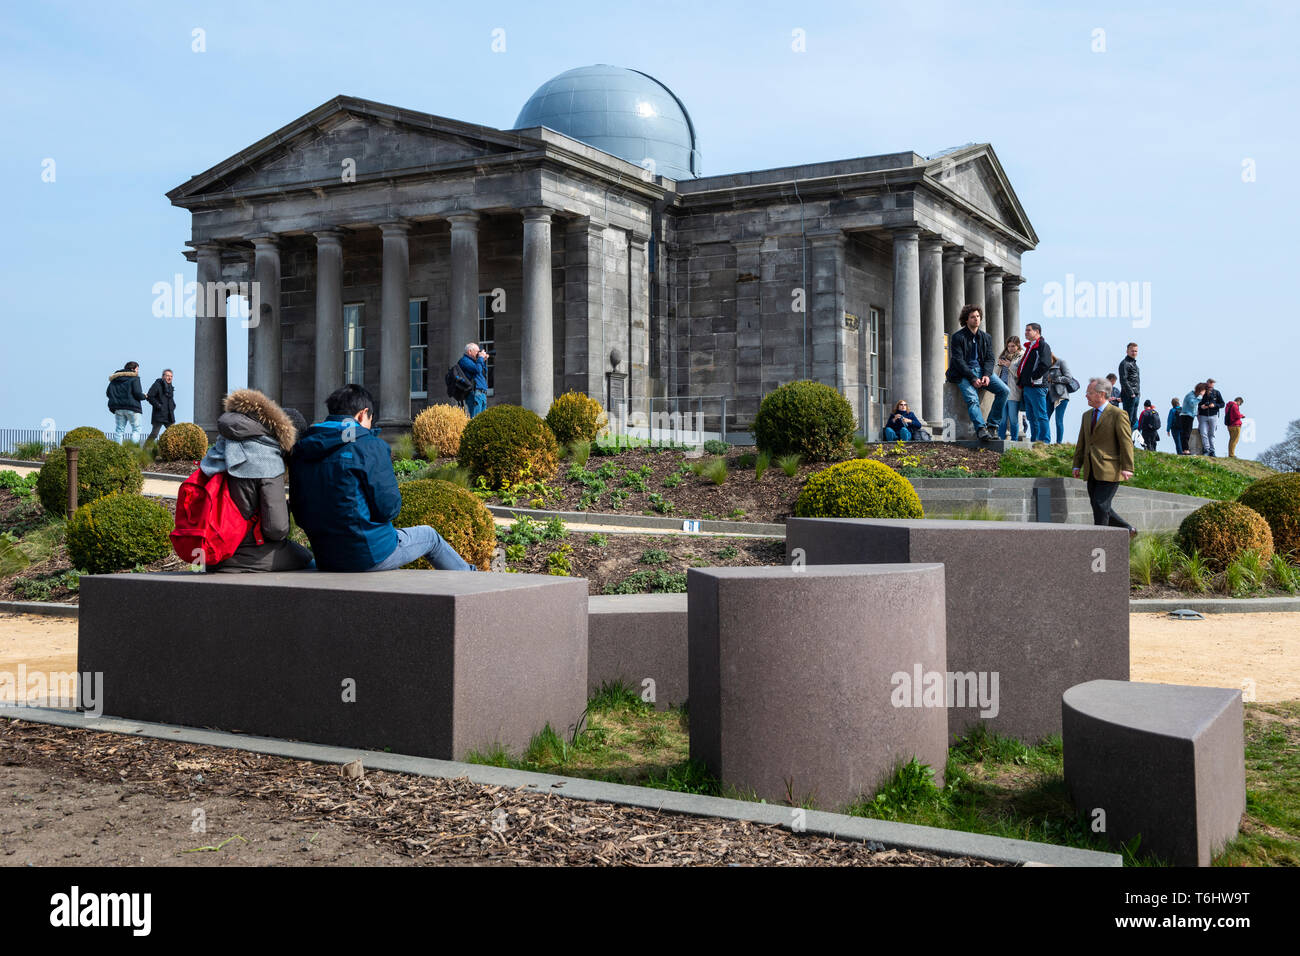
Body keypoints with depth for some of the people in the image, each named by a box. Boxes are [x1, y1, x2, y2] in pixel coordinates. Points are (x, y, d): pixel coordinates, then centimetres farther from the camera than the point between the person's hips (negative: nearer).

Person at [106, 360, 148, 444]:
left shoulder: (115, 379, 13)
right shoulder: (134, 378, -5)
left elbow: (108, 393, 9)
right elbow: (137, 393, -14)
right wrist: (144, 396, 5)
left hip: (118, 408, 5)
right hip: (132, 408, -5)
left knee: (119, 430, 8)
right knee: (136, 429, 2)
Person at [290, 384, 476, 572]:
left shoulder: (299, 452, 5)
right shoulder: (369, 445, -14)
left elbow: (300, 517, 8)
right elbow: (388, 508, -14)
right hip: (373, 556, -6)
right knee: (430, 536, 21)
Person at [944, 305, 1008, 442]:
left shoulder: (986, 337, 15)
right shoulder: (957, 337, -2)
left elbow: (990, 359, 9)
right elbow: (958, 361, -9)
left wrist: (986, 375, -13)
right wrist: (972, 378, -19)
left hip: (981, 370, 5)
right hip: (963, 374, -5)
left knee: (1004, 390, -16)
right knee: (972, 398, -30)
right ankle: (981, 428, -44)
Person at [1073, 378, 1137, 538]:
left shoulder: (1118, 415, -5)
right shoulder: (1087, 415, 17)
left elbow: (1126, 442, -9)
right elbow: (1081, 442, 21)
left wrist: (1127, 468, -15)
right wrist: (1077, 465, 15)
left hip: (1109, 470, -7)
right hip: (1091, 471, 7)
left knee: (1101, 505, -11)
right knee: (1098, 507, 8)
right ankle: (1128, 529, 24)